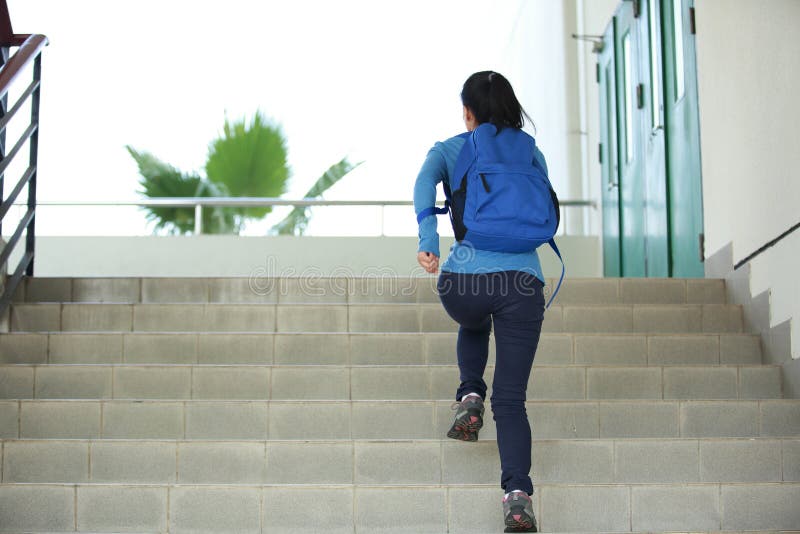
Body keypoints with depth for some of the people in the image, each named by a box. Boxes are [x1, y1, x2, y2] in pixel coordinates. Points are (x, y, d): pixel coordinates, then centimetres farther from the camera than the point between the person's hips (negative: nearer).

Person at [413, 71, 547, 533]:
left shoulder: (449, 151, 13)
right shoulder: (532, 153, 19)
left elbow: (425, 183, -8)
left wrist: (428, 242, -19)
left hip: (464, 279, 0)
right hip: (523, 279, 0)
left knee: (473, 326, 39)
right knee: (511, 399, 3)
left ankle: (470, 399, 18)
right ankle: (519, 494, -16)